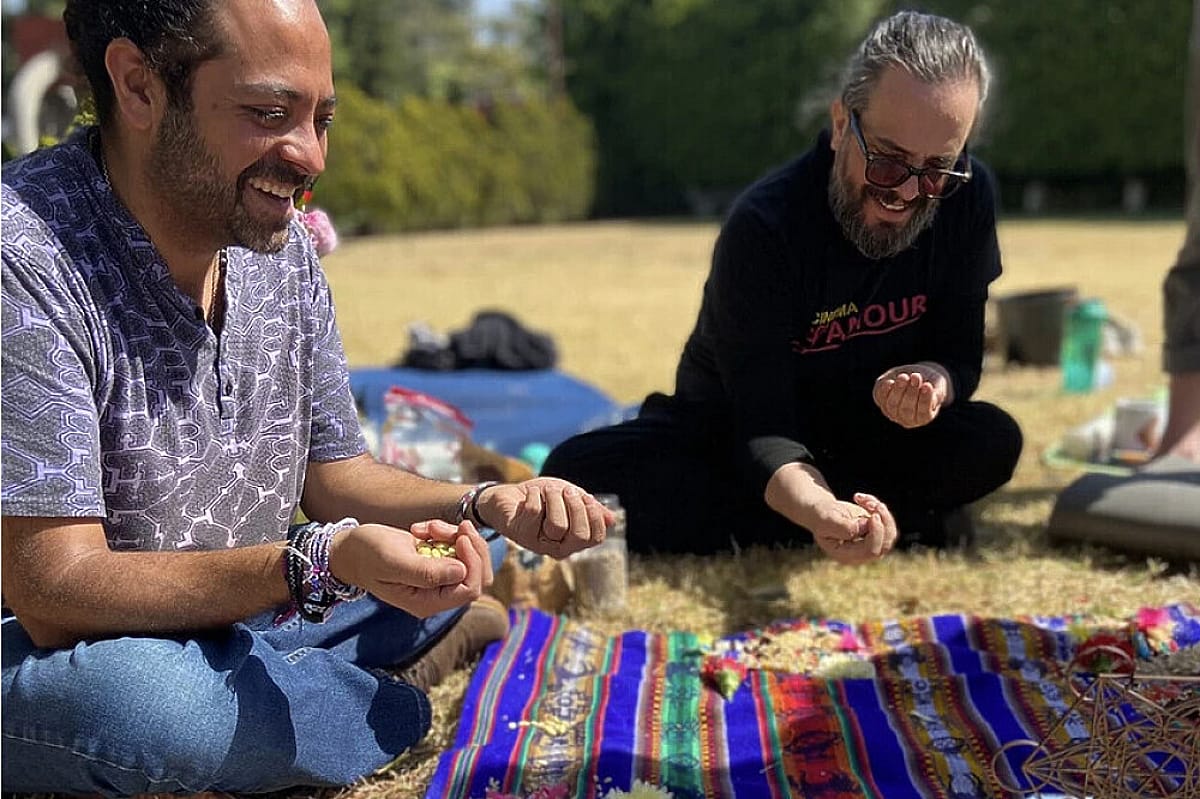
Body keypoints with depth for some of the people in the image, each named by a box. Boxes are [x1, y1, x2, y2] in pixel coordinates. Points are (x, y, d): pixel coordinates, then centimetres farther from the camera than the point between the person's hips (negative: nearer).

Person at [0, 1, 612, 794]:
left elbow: (334, 475, 6)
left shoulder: (284, 247, -2)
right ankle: (402, 696, -9)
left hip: (237, 624, 7)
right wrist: (322, 563, -38)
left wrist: (488, 506, -13)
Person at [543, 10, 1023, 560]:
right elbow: (764, 431, -34)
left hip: (862, 442, 2)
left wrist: (932, 384, -33)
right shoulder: (764, 226, -29)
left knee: (991, 442, -27)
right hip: (729, 440, -2)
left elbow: (960, 356, -7)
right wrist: (820, 512, -56)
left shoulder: (965, 198, -15)